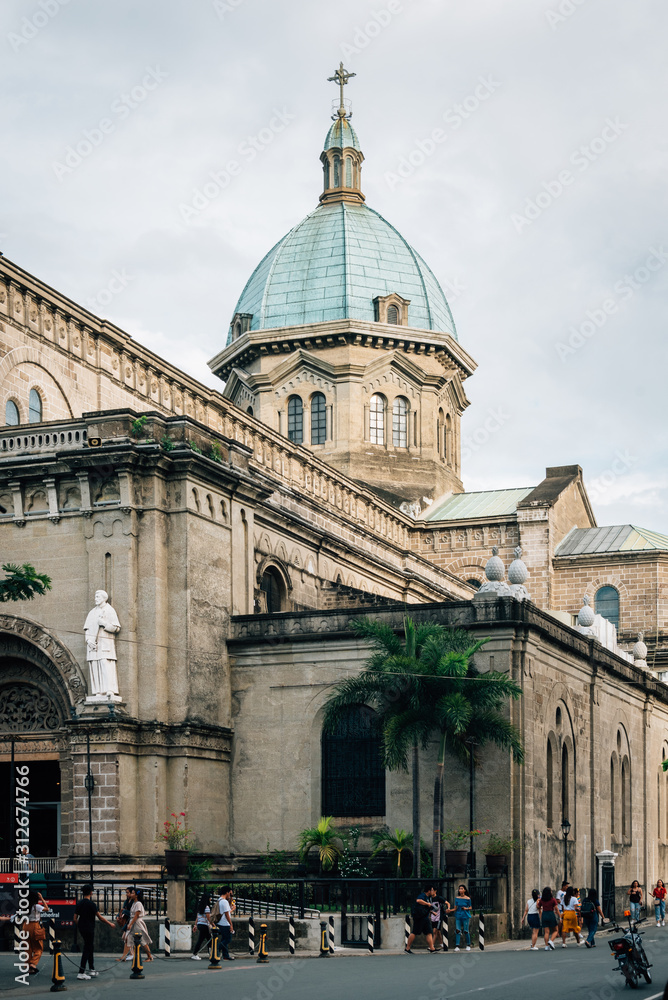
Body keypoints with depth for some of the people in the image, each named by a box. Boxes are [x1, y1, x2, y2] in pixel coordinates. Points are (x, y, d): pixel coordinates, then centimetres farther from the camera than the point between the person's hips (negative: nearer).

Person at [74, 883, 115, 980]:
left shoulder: (79, 903, 5)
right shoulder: (91, 904, -15)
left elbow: (75, 919, 7)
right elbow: (100, 917, -12)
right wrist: (110, 924, 0)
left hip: (81, 928, 7)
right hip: (89, 929, -7)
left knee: (90, 947, 18)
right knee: (87, 949, -4)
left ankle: (91, 970, 22)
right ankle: (81, 973, -7)